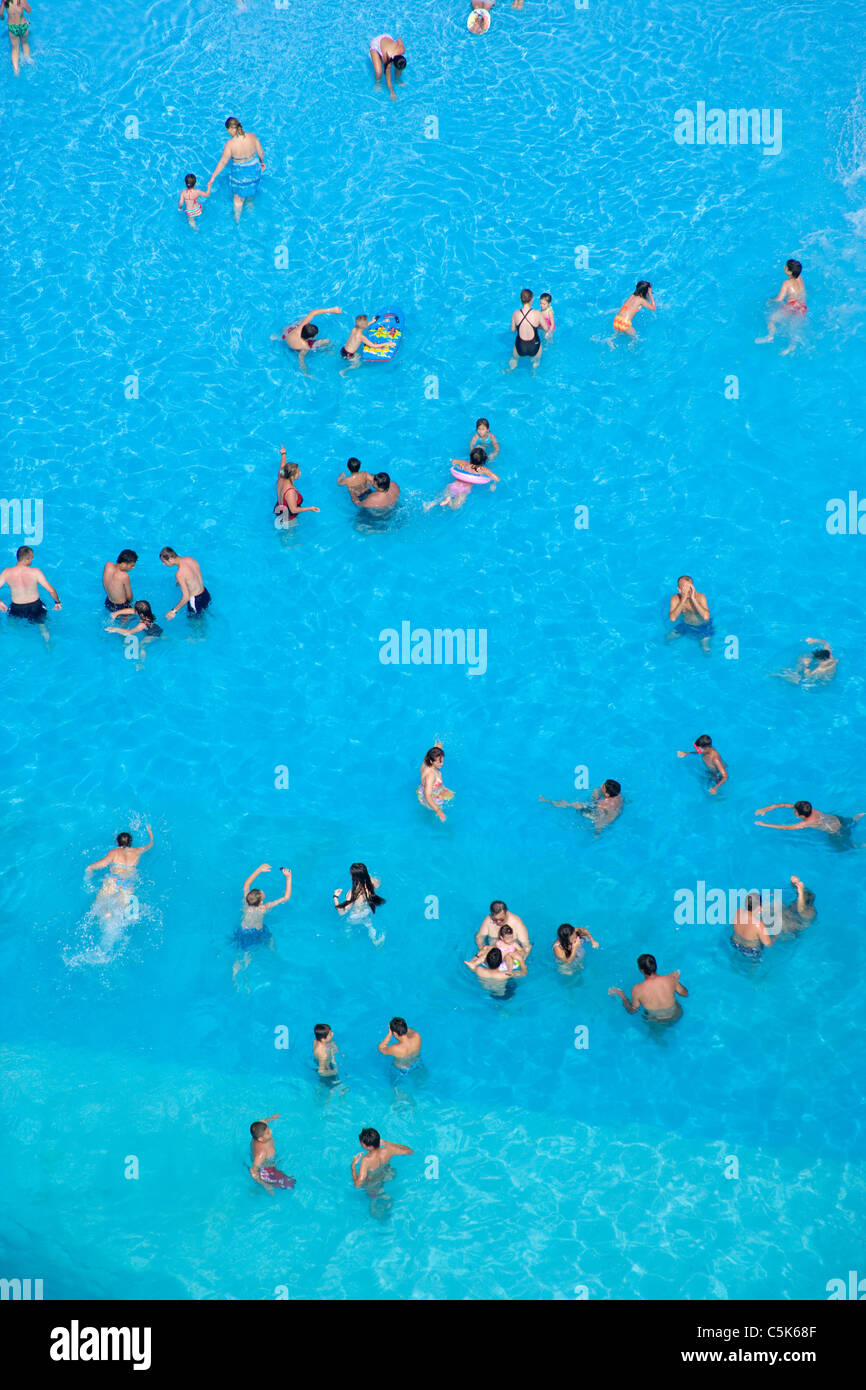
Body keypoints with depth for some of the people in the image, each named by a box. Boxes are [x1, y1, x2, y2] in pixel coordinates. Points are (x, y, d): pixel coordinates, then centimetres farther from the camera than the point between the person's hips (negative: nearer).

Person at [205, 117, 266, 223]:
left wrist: (212, 177, -11)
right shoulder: (252, 136, -18)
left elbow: (223, 162, -21)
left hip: (240, 173, -3)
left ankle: (237, 218, 40)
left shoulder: (230, 144, -28)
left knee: (238, 198, 21)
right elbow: (260, 152, -4)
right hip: (254, 170, 4)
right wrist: (262, 162, 18)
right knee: (251, 189, 34)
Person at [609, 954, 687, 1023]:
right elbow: (685, 993, -7)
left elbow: (632, 1010, -12)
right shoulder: (670, 978, -27)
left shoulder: (637, 990, -30)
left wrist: (622, 996, 2)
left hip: (655, 1021, -1)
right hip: (675, 1017, 1)